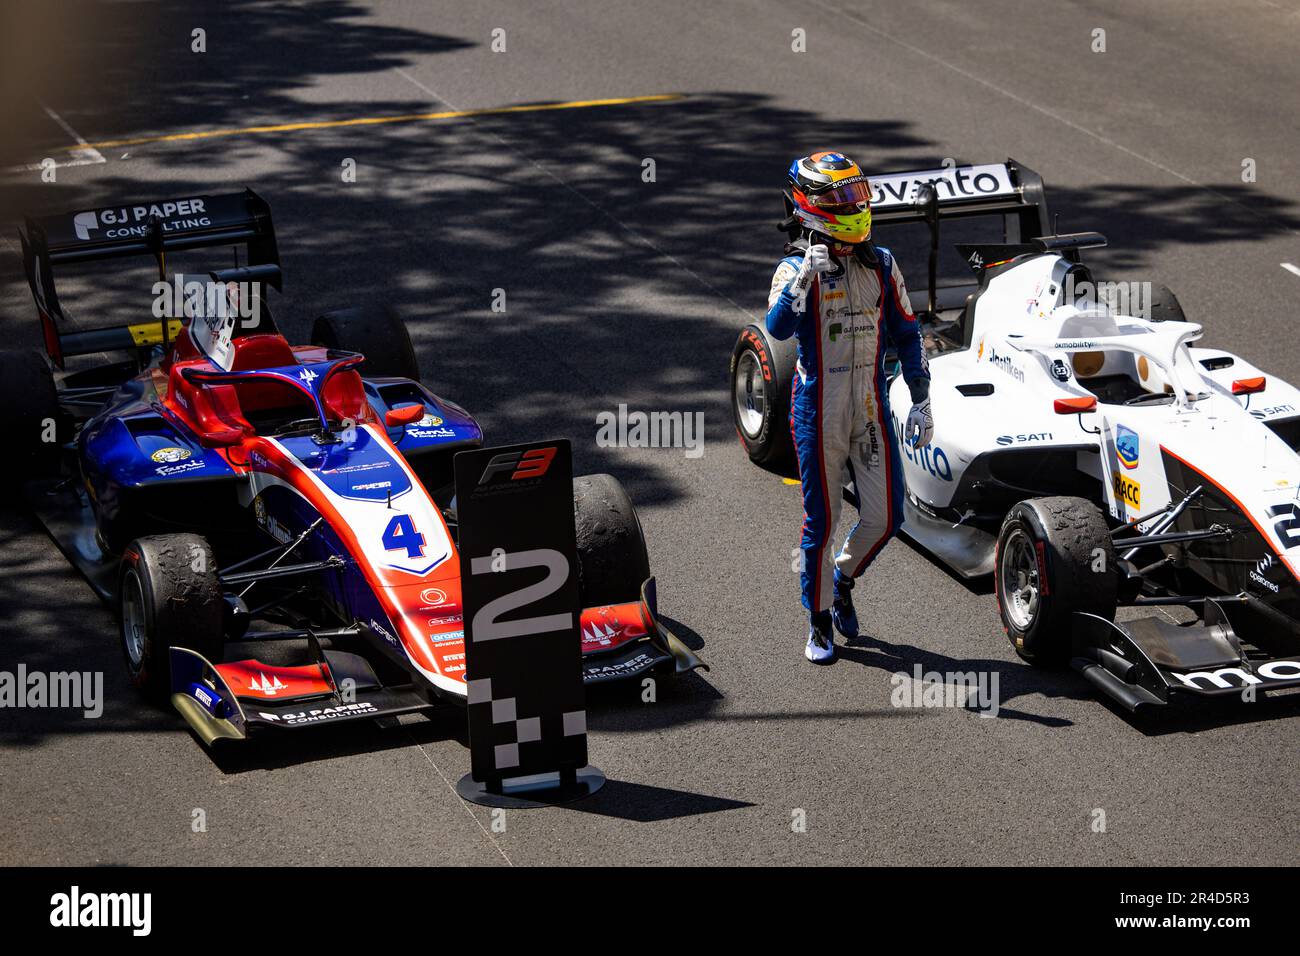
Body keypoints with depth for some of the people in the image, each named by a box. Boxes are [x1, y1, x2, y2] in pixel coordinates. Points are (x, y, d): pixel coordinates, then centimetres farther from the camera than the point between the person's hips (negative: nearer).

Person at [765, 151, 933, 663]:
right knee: (821, 522, 3)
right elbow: (778, 327, -28)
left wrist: (921, 401, 9)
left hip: (871, 411, 4)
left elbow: (906, 334, 11)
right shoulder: (796, 268, -9)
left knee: (885, 517, 3)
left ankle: (844, 576, 33)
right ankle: (819, 623, 19)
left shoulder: (880, 264, 4)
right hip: (818, 414, -4)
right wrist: (805, 276, -40)